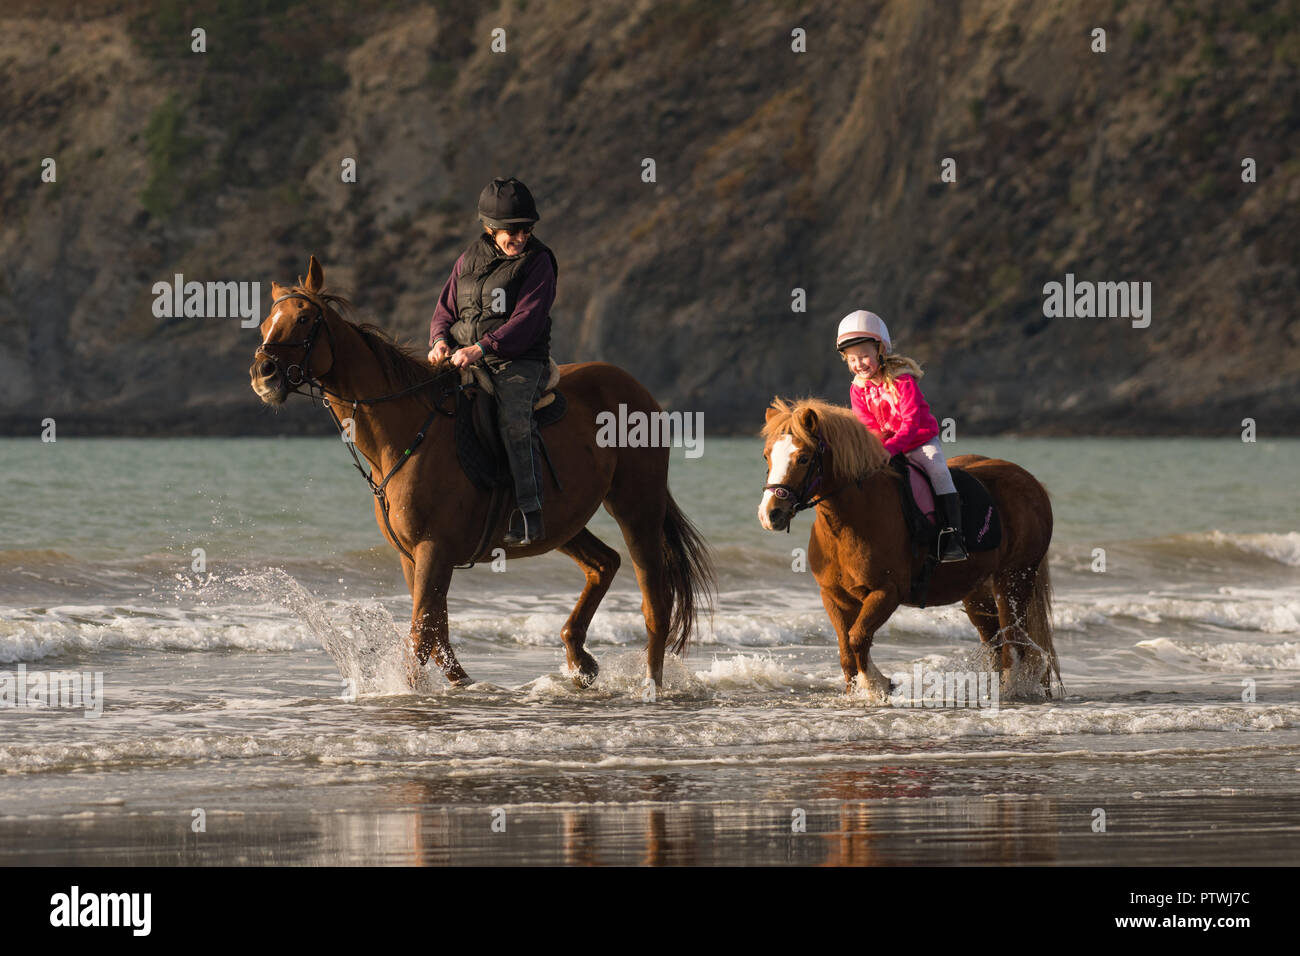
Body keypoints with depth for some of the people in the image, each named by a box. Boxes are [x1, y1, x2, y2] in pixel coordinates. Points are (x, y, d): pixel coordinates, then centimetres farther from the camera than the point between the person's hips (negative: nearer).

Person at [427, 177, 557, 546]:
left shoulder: (537, 262, -3)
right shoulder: (470, 260, 13)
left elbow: (526, 322, -13)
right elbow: (446, 308, 18)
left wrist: (481, 348, -24)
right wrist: (440, 340, -6)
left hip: (519, 361, -5)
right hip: (461, 360, 5)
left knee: (513, 417, -33)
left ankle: (528, 511, -36)